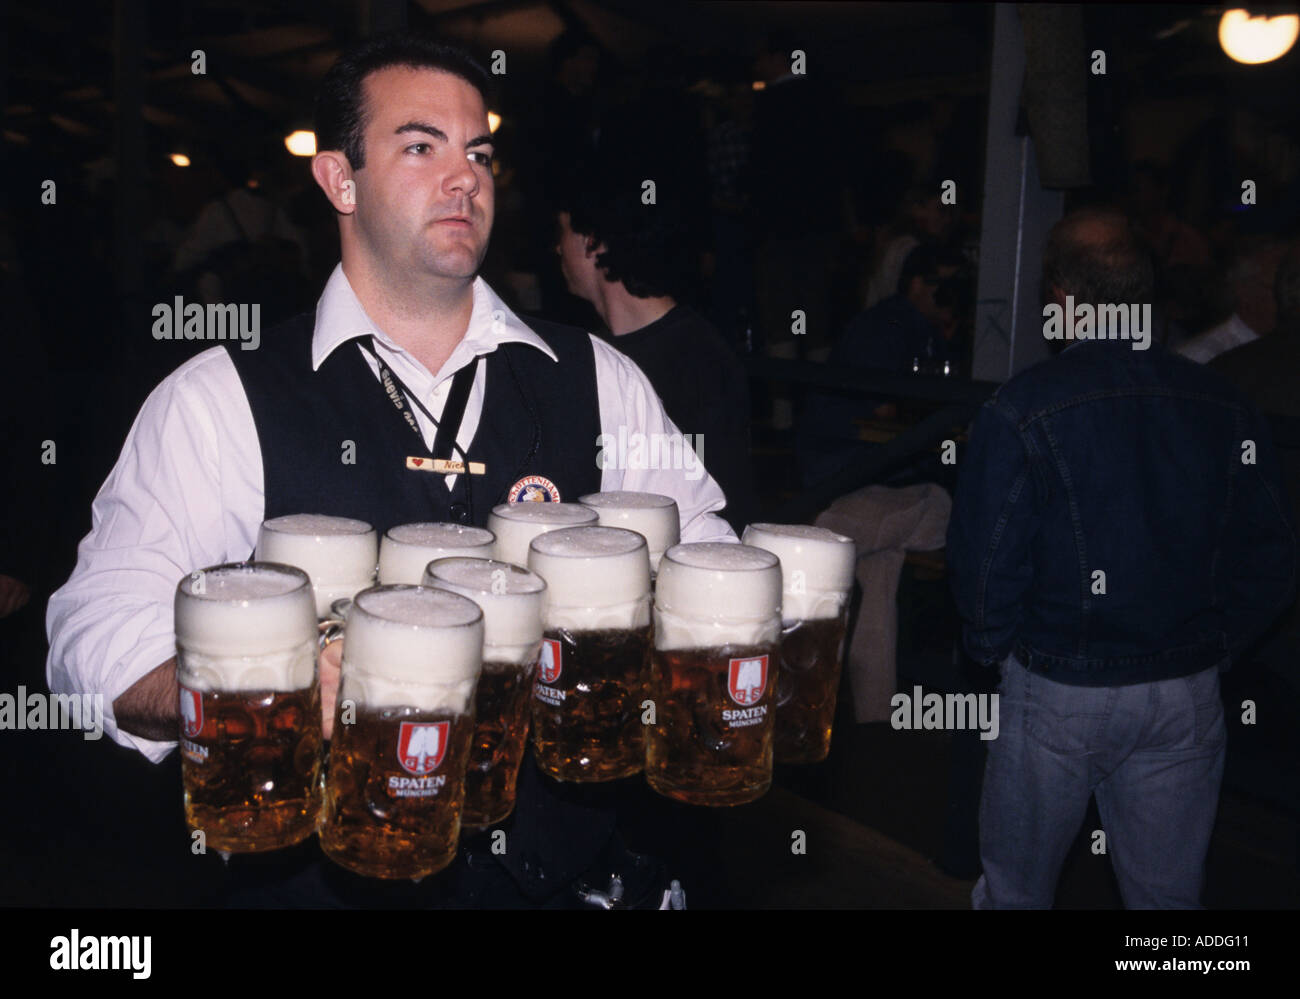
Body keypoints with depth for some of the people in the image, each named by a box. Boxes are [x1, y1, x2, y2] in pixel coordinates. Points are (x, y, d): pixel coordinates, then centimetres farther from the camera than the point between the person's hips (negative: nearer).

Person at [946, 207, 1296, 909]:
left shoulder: (1021, 410, -15)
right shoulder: (1226, 409, -1)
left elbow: (984, 565, -14)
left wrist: (995, 651, 5)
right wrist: (1209, 649, 17)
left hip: (1058, 692, -4)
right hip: (1187, 694, 4)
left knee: (1014, 890, 15)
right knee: (1167, 895, 18)